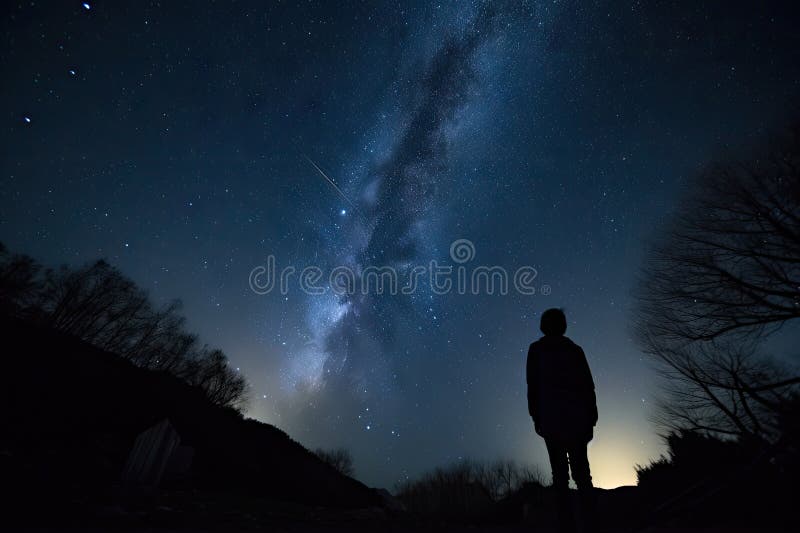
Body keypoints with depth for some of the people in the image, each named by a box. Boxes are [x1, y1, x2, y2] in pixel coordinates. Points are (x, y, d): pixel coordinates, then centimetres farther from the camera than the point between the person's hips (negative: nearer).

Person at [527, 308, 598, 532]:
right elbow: (588, 386, 6)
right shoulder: (575, 349, 10)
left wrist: (536, 417, 2)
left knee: (560, 473, 1)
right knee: (581, 470, 8)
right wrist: (591, 419, 9)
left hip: (550, 417, -2)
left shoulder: (536, 350, 4)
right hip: (577, 417, 2)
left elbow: (533, 386, -2)